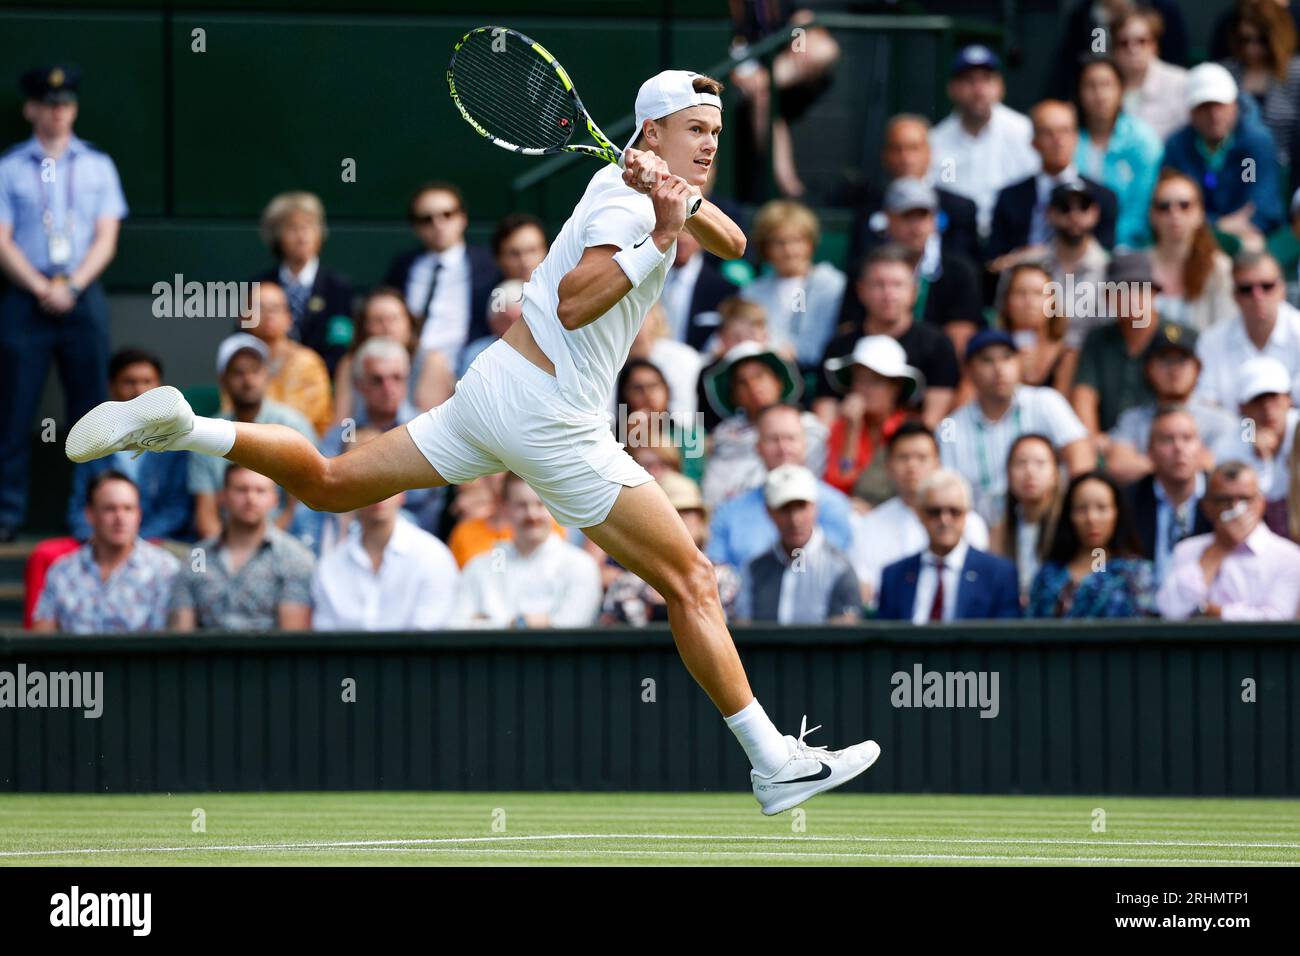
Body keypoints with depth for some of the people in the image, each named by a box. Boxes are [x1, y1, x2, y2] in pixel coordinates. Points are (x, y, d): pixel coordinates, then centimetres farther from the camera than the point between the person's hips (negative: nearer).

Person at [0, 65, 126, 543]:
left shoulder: (97, 166, 11)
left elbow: (106, 239, 5)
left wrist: (71, 287, -8)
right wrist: (42, 289, -12)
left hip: (83, 299, 1)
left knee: (90, 407, 0)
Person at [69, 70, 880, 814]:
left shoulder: (644, 190, 16)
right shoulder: (627, 197, -13)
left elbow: (732, 243, 9)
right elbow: (573, 303, -23)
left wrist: (686, 205, -9)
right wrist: (659, 238, -26)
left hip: (494, 387, 8)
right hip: (554, 417, -8)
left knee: (329, 483, 13)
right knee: (692, 583, -2)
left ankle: (183, 429, -7)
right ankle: (775, 764, 0)